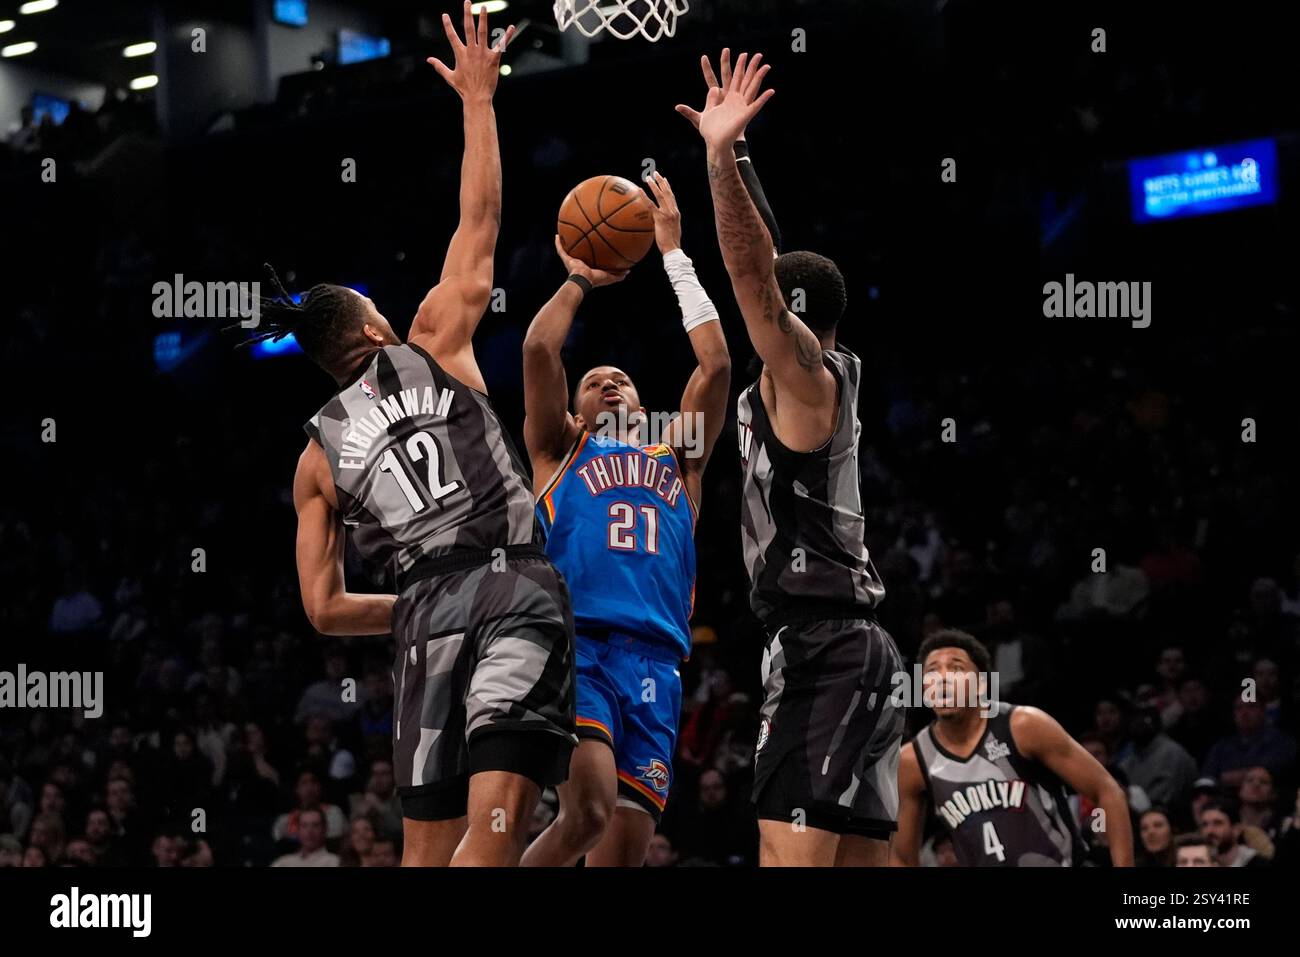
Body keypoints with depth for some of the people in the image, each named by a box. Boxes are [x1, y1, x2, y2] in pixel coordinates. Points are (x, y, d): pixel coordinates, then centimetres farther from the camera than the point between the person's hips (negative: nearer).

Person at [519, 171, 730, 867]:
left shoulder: (676, 457, 29)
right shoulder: (558, 451, 22)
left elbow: (715, 363, 19)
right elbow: (539, 351, 8)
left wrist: (673, 255, 22)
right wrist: (581, 279, 23)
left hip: (654, 665, 4)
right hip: (574, 643, -4)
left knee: (625, 849, -5)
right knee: (589, 809, -28)